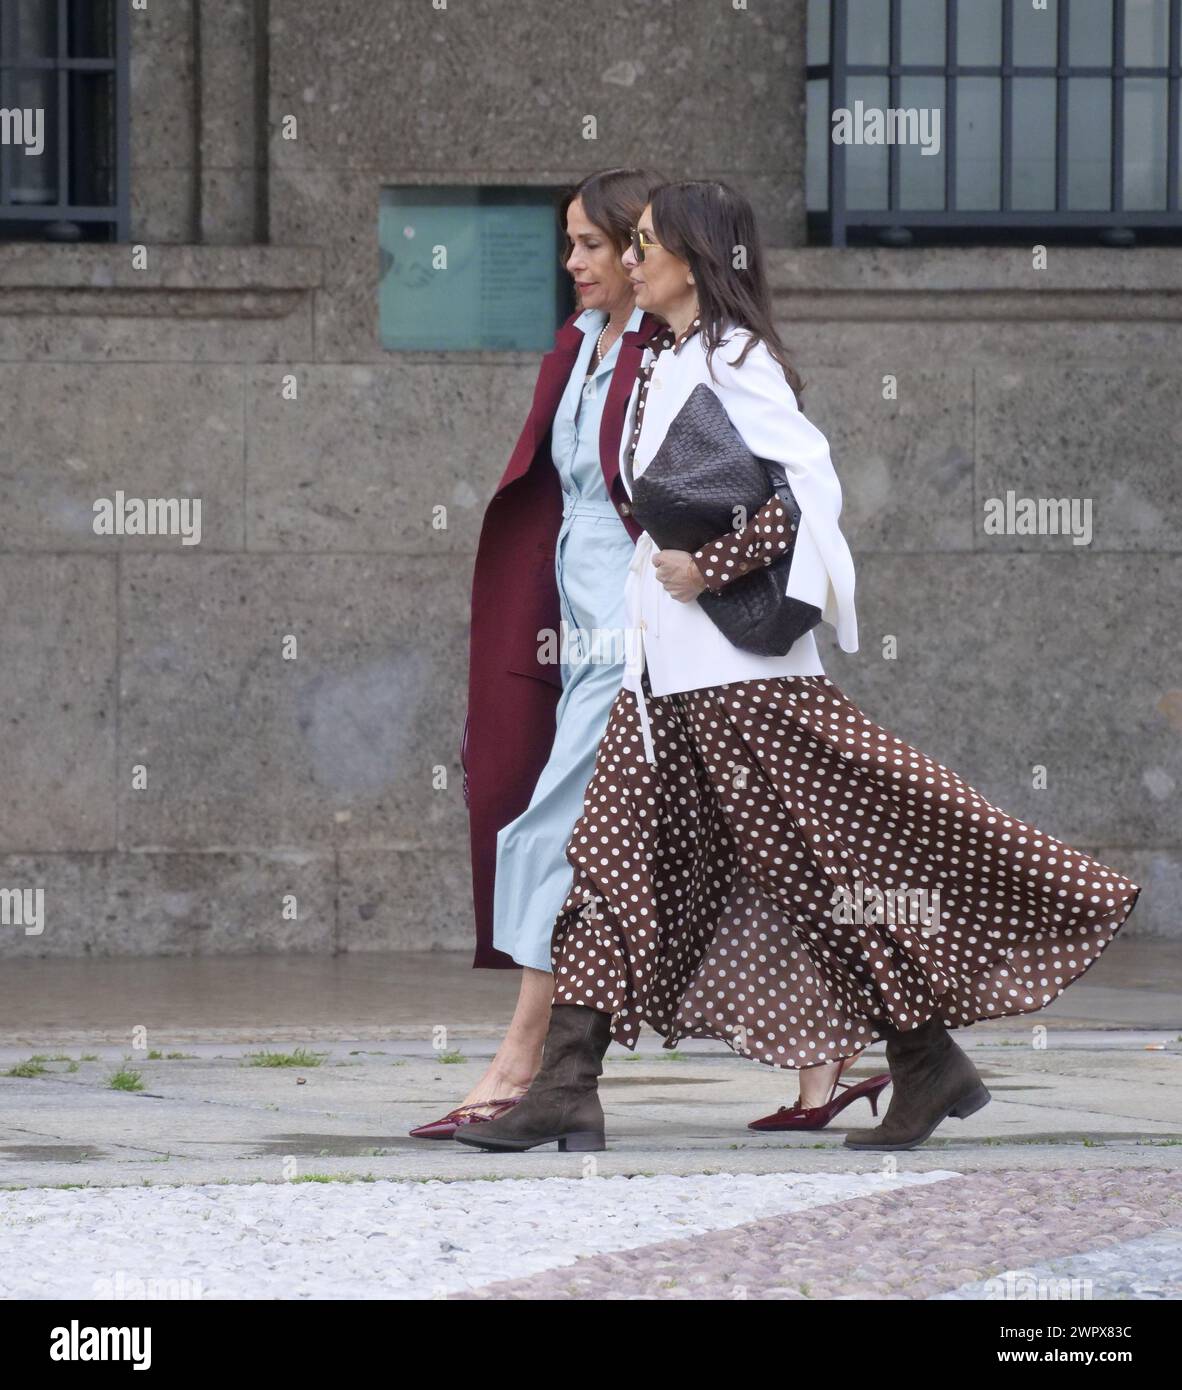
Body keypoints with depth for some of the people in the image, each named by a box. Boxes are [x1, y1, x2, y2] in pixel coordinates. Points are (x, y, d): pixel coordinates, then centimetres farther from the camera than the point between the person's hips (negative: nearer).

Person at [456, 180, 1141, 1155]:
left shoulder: (732, 359, -11)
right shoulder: (668, 367, 16)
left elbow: (810, 483, -20)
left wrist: (710, 568, -19)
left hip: (739, 670, -10)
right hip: (664, 672, 10)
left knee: (823, 862, -4)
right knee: (615, 855, 1)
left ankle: (928, 1064, 5)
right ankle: (567, 1090, -3)